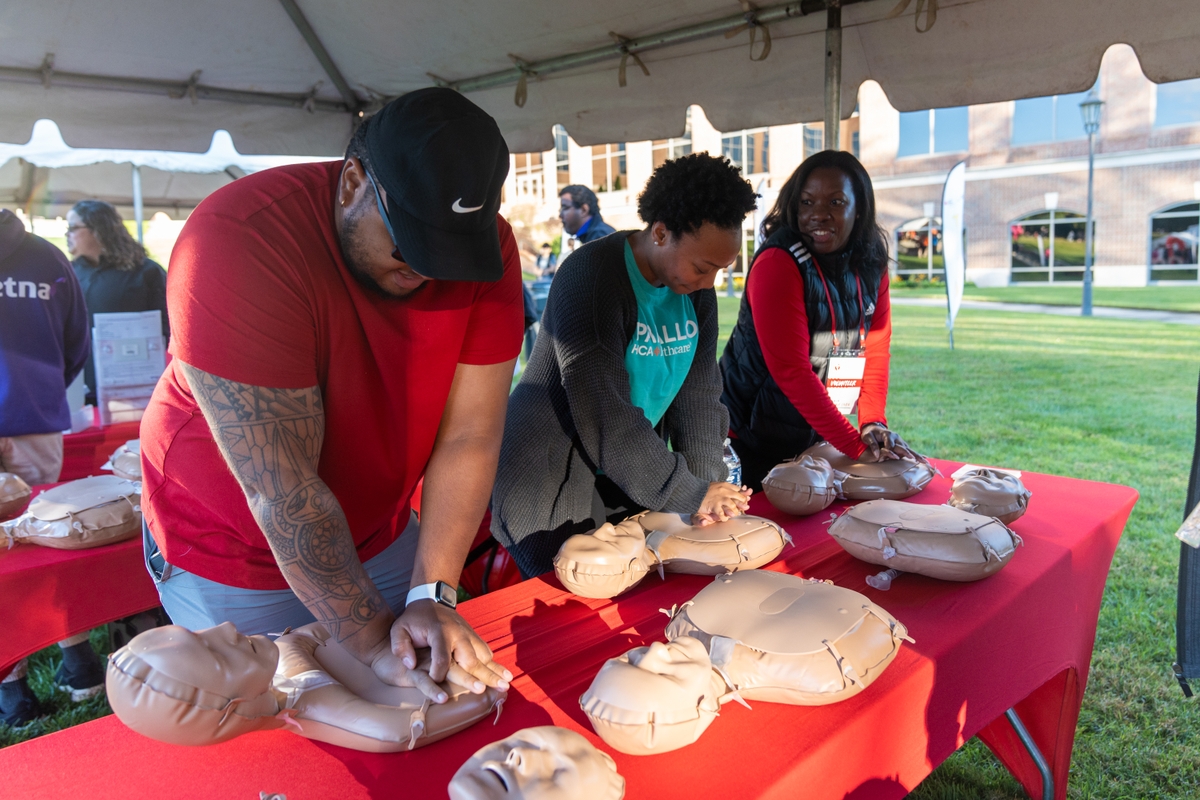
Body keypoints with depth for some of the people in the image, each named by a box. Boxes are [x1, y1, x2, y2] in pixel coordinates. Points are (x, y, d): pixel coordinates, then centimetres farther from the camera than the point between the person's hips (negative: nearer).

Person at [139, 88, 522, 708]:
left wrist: (431, 597, -25)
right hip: (229, 547, -4)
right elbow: (284, 490, -32)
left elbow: (469, 436, -18)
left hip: (378, 528, 4)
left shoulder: (487, 248, -17)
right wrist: (371, 640, -28)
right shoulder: (238, 243, -31)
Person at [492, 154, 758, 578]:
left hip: (630, 487, 7)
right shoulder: (591, 276, -23)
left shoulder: (696, 288, 1)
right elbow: (603, 415, -28)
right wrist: (691, 496, -23)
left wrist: (710, 486, -11)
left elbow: (699, 394, 0)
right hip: (552, 495, -7)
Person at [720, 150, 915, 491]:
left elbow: (876, 348, 1)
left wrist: (873, 422, -14)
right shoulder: (778, 263, -21)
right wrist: (855, 445, -23)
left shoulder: (872, 263, 1)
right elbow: (791, 371, -25)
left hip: (813, 438, 6)